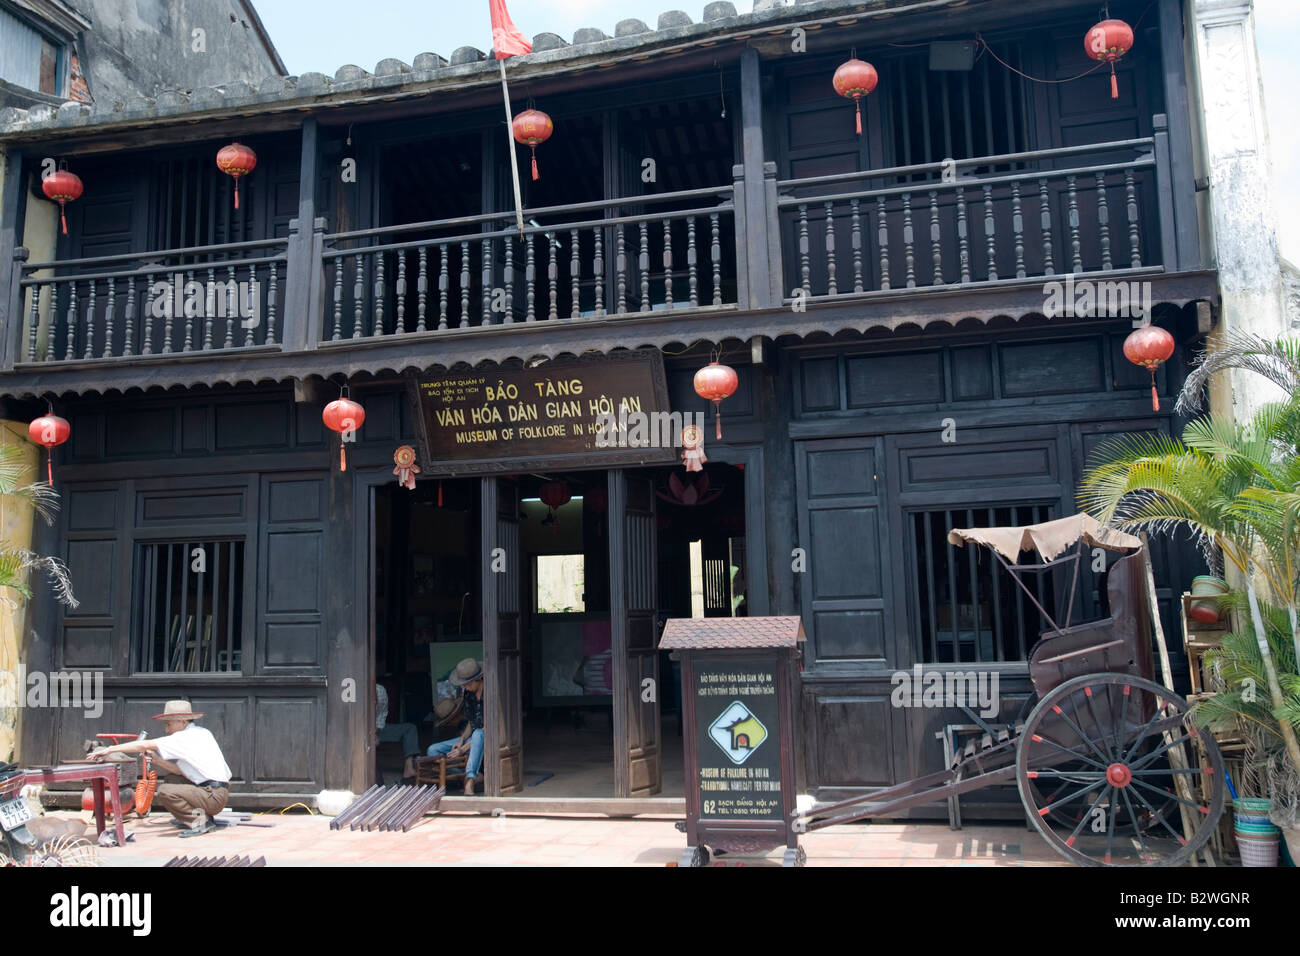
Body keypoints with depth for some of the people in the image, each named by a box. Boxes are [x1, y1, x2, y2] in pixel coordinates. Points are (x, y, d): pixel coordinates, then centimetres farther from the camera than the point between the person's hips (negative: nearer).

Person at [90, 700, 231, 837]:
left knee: (164, 791, -18)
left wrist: (109, 749, -9)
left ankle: (200, 821, -8)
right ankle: (205, 817, 15)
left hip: (214, 796, -10)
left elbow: (145, 745, -13)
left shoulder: (185, 737, -10)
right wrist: (157, 760, 10)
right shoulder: (201, 733, 16)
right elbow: (182, 770, 17)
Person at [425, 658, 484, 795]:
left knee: (478, 733, -42)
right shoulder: (468, 694, 6)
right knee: (433, 750, -8)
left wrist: (464, 748, -25)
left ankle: (469, 782, -50)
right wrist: (461, 740, -7)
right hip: (472, 738, 8)